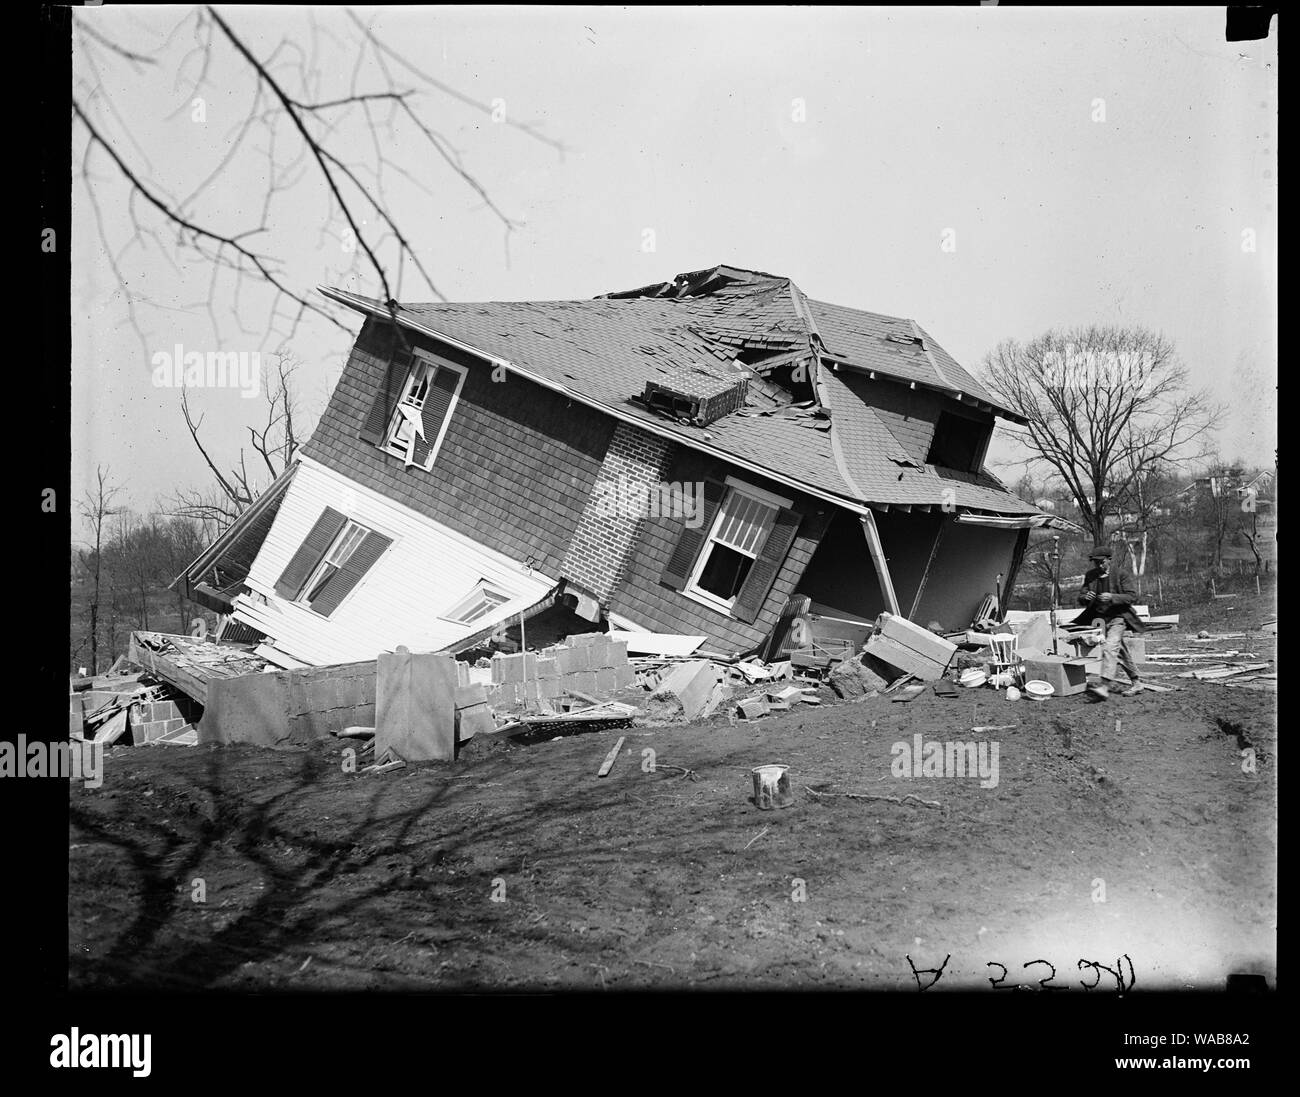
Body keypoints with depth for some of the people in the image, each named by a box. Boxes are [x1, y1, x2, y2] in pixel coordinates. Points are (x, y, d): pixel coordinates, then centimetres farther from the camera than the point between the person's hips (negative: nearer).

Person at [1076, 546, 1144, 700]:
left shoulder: (1120, 575, -4)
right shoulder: (1090, 576, 8)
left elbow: (1131, 596, -8)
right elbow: (1081, 599, 8)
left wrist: (1112, 597, -24)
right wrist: (1085, 597, -17)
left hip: (1118, 618, -5)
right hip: (1100, 617, 5)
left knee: (1110, 648, -23)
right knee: (1122, 653, 12)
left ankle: (1104, 686, -32)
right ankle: (1136, 684, 25)